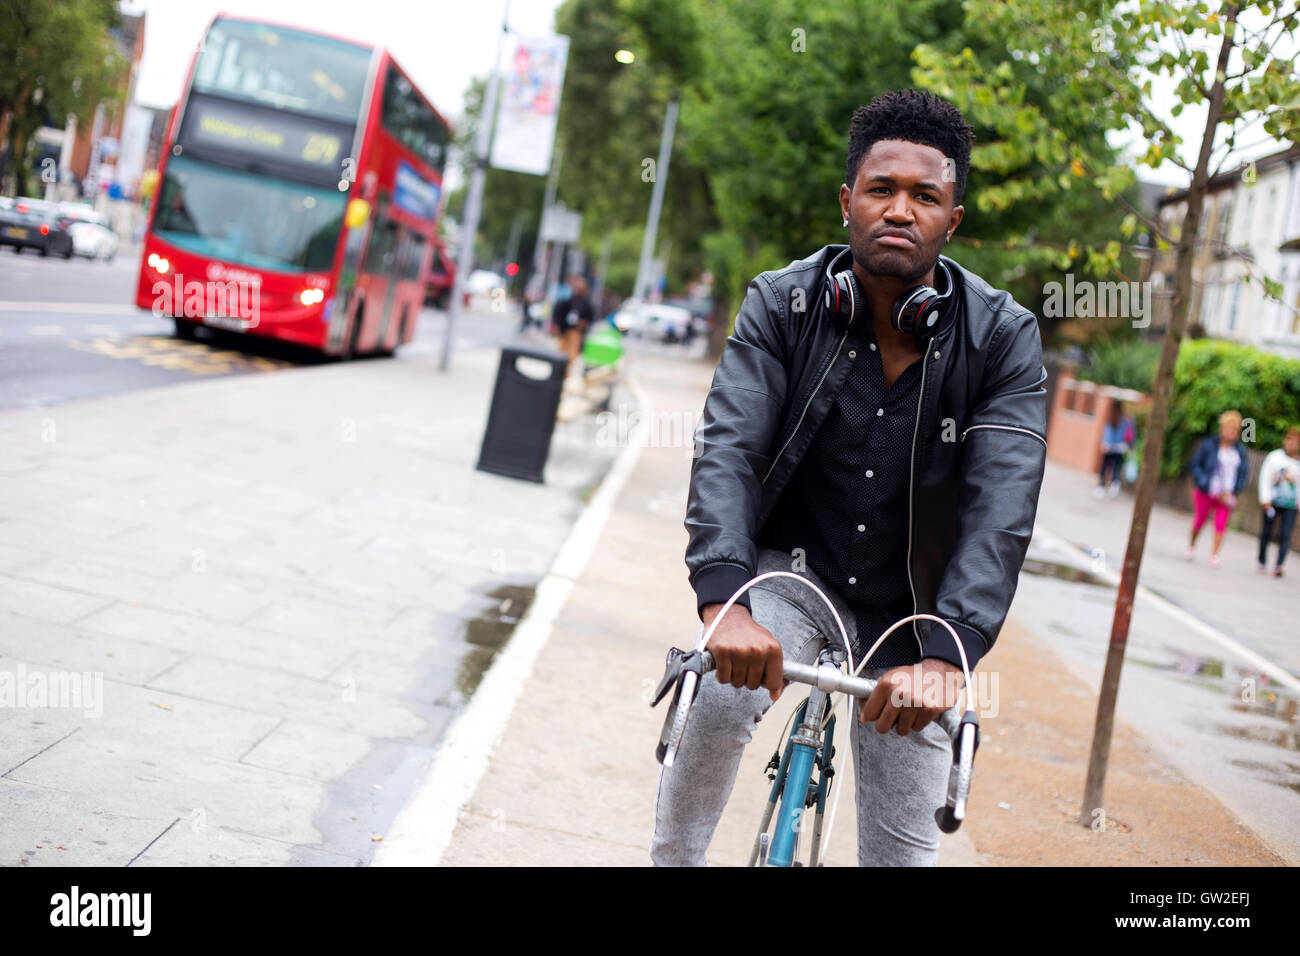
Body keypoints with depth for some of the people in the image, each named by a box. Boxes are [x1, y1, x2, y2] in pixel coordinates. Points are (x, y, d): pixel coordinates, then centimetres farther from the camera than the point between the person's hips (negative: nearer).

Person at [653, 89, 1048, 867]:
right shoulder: (783, 303, -12)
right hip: (792, 567, 0)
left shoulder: (1003, 337, -15)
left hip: (910, 611, 1)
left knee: (904, 845, 3)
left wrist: (944, 656, -41)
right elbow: (728, 448, -24)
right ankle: (674, 858, -7)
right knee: (721, 694, -31)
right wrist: (724, 602, -41)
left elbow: (1001, 511, -26)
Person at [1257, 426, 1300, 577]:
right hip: (1272, 502, 0)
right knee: (1266, 533, 7)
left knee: (1285, 535, -10)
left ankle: (1279, 566, -13)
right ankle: (1262, 562, 24)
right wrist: (1265, 499, -7)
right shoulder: (1275, 456, -1)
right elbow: (1265, 478, -1)